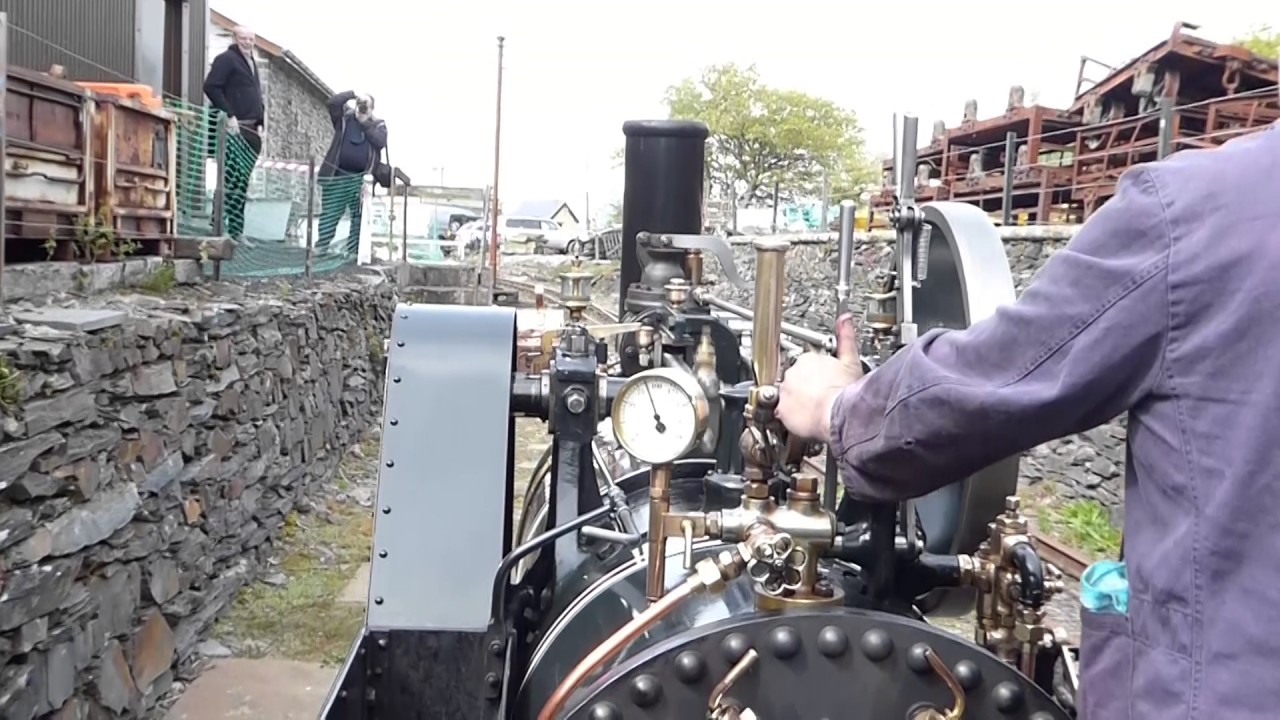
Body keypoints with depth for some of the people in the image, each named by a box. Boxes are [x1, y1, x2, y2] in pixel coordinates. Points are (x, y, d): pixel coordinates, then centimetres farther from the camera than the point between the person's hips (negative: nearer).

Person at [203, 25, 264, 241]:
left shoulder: (252, 63, 24)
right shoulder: (226, 59, -3)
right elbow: (211, 87, -15)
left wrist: (259, 124, 14)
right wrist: (229, 115, -17)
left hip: (250, 132, 8)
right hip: (233, 130, -8)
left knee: (241, 183, 8)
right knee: (230, 180, -12)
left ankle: (236, 231, 12)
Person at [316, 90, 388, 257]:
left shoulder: (378, 125, 9)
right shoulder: (345, 118, 8)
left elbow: (381, 142, -10)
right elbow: (333, 102, -8)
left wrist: (365, 123, -9)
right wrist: (354, 94, -6)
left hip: (362, 179, 1)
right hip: (337, 176, 0)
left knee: (359, 217, 3)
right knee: (329, 214, 1)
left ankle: (352, 250, 8)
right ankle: (319, 248, 7)